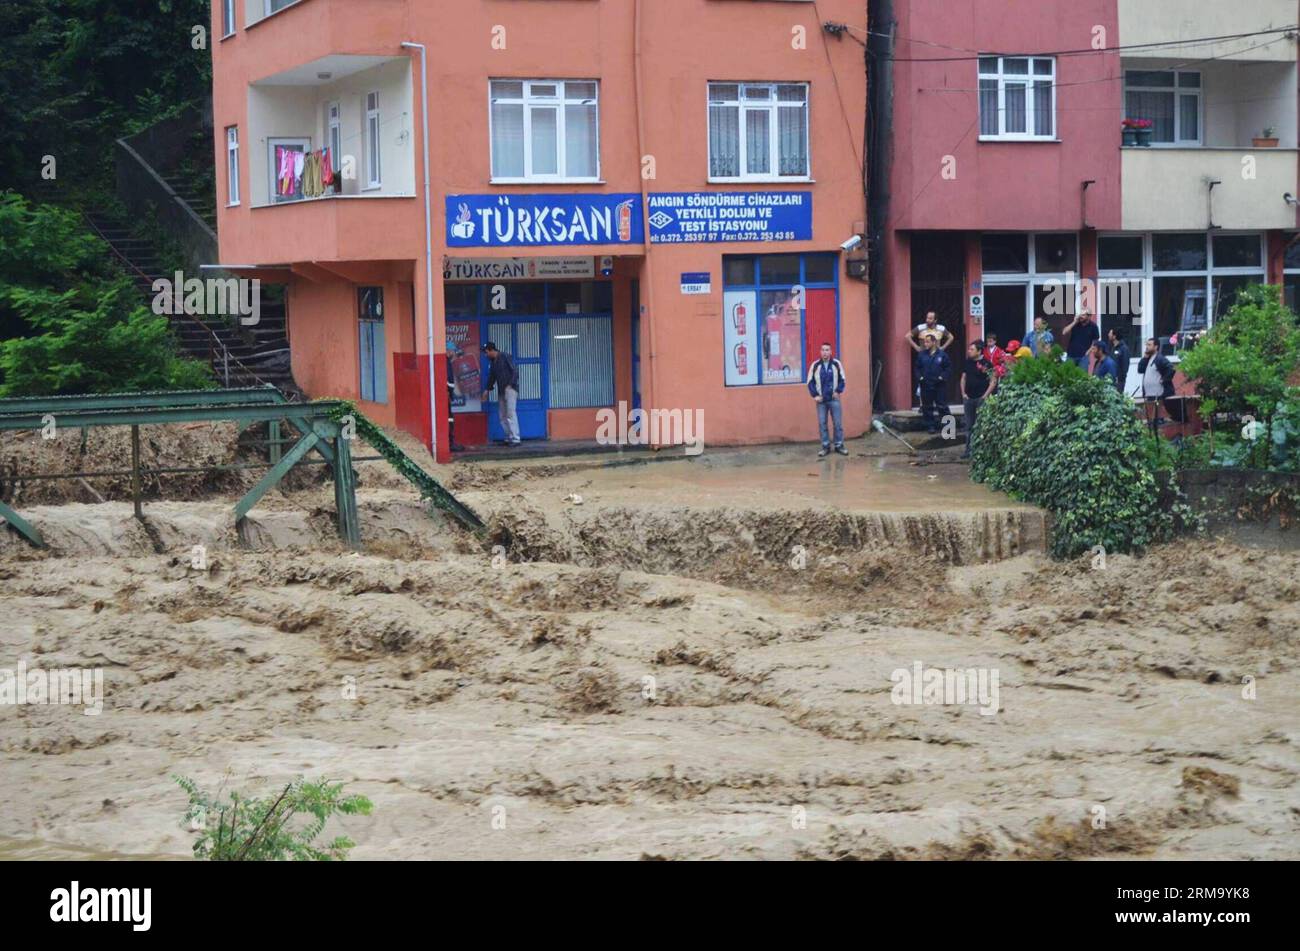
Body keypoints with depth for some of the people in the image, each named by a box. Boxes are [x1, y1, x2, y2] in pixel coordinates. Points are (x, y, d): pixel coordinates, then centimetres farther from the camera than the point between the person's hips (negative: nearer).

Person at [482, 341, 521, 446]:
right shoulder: (493, 361, 15)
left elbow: (515, 370, -11)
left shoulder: (505, 357, -7)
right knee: (502, 415, 5)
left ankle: (515, 439, -15)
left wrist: (510, 385, -16)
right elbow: (492, 376, 24)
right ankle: (509, 438, 8)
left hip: (510, 389, -8)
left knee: (511, 413, -13)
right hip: (501, 391, 8)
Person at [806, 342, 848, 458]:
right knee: (822, 424, 2)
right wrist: (815, 395, -4)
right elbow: (810, 382, 5)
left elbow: (842, 380, 5)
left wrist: (838, 391, -8)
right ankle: (825, 446, 9)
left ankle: (839, 445, 10)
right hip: (821, 400, 1)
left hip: (834, 399, -1)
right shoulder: (815, 366, 1)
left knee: (838, 423, 1)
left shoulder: (837, 364, 0)